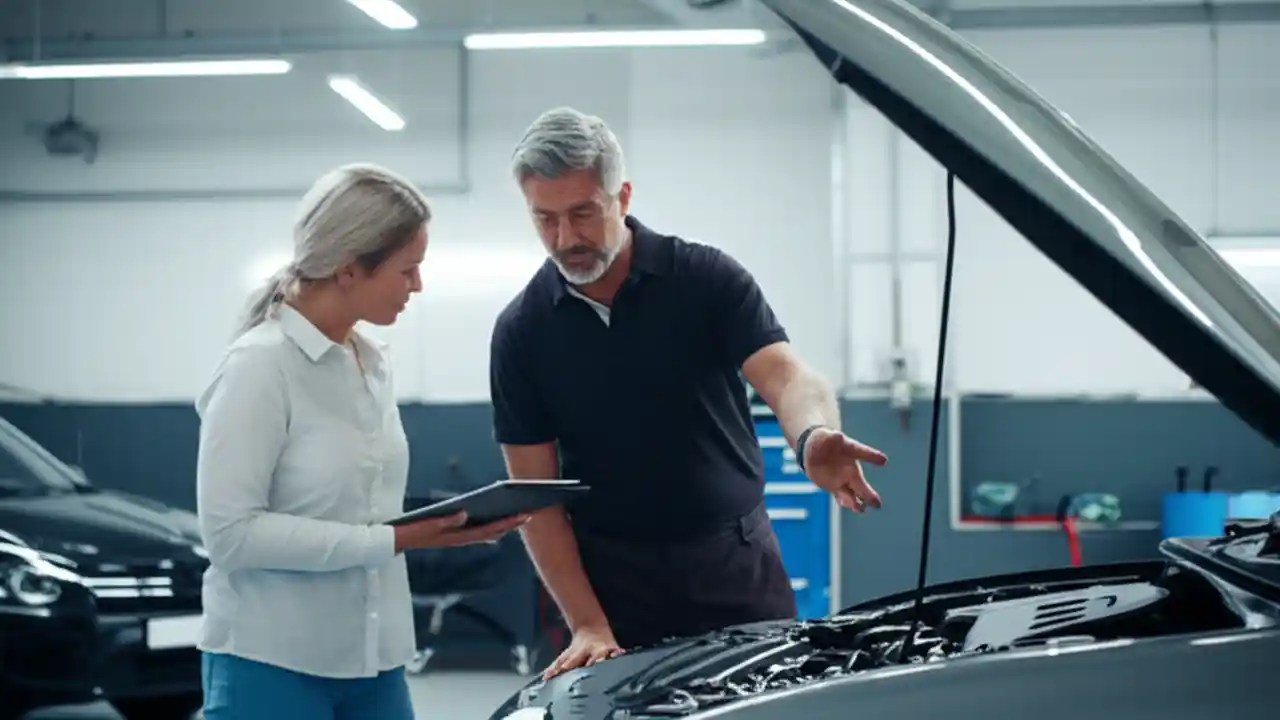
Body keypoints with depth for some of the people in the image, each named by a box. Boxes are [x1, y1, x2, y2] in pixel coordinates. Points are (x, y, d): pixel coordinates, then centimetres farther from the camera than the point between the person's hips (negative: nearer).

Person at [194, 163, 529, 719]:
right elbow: (231, 531, -20)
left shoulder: (373, 365, 10)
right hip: (271, 667, -8)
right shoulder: (260, 367, -14)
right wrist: (391, 542, -21)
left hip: (372, 663, 8)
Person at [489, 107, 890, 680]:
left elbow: (787, 377, -19)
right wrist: (587, 626, -11)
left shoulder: (708, 278, -5)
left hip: (739, 566, 0)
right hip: (616, 583, 1)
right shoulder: (521, 331, -2)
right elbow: (534, 493, -2)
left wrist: (815, 437, -43)